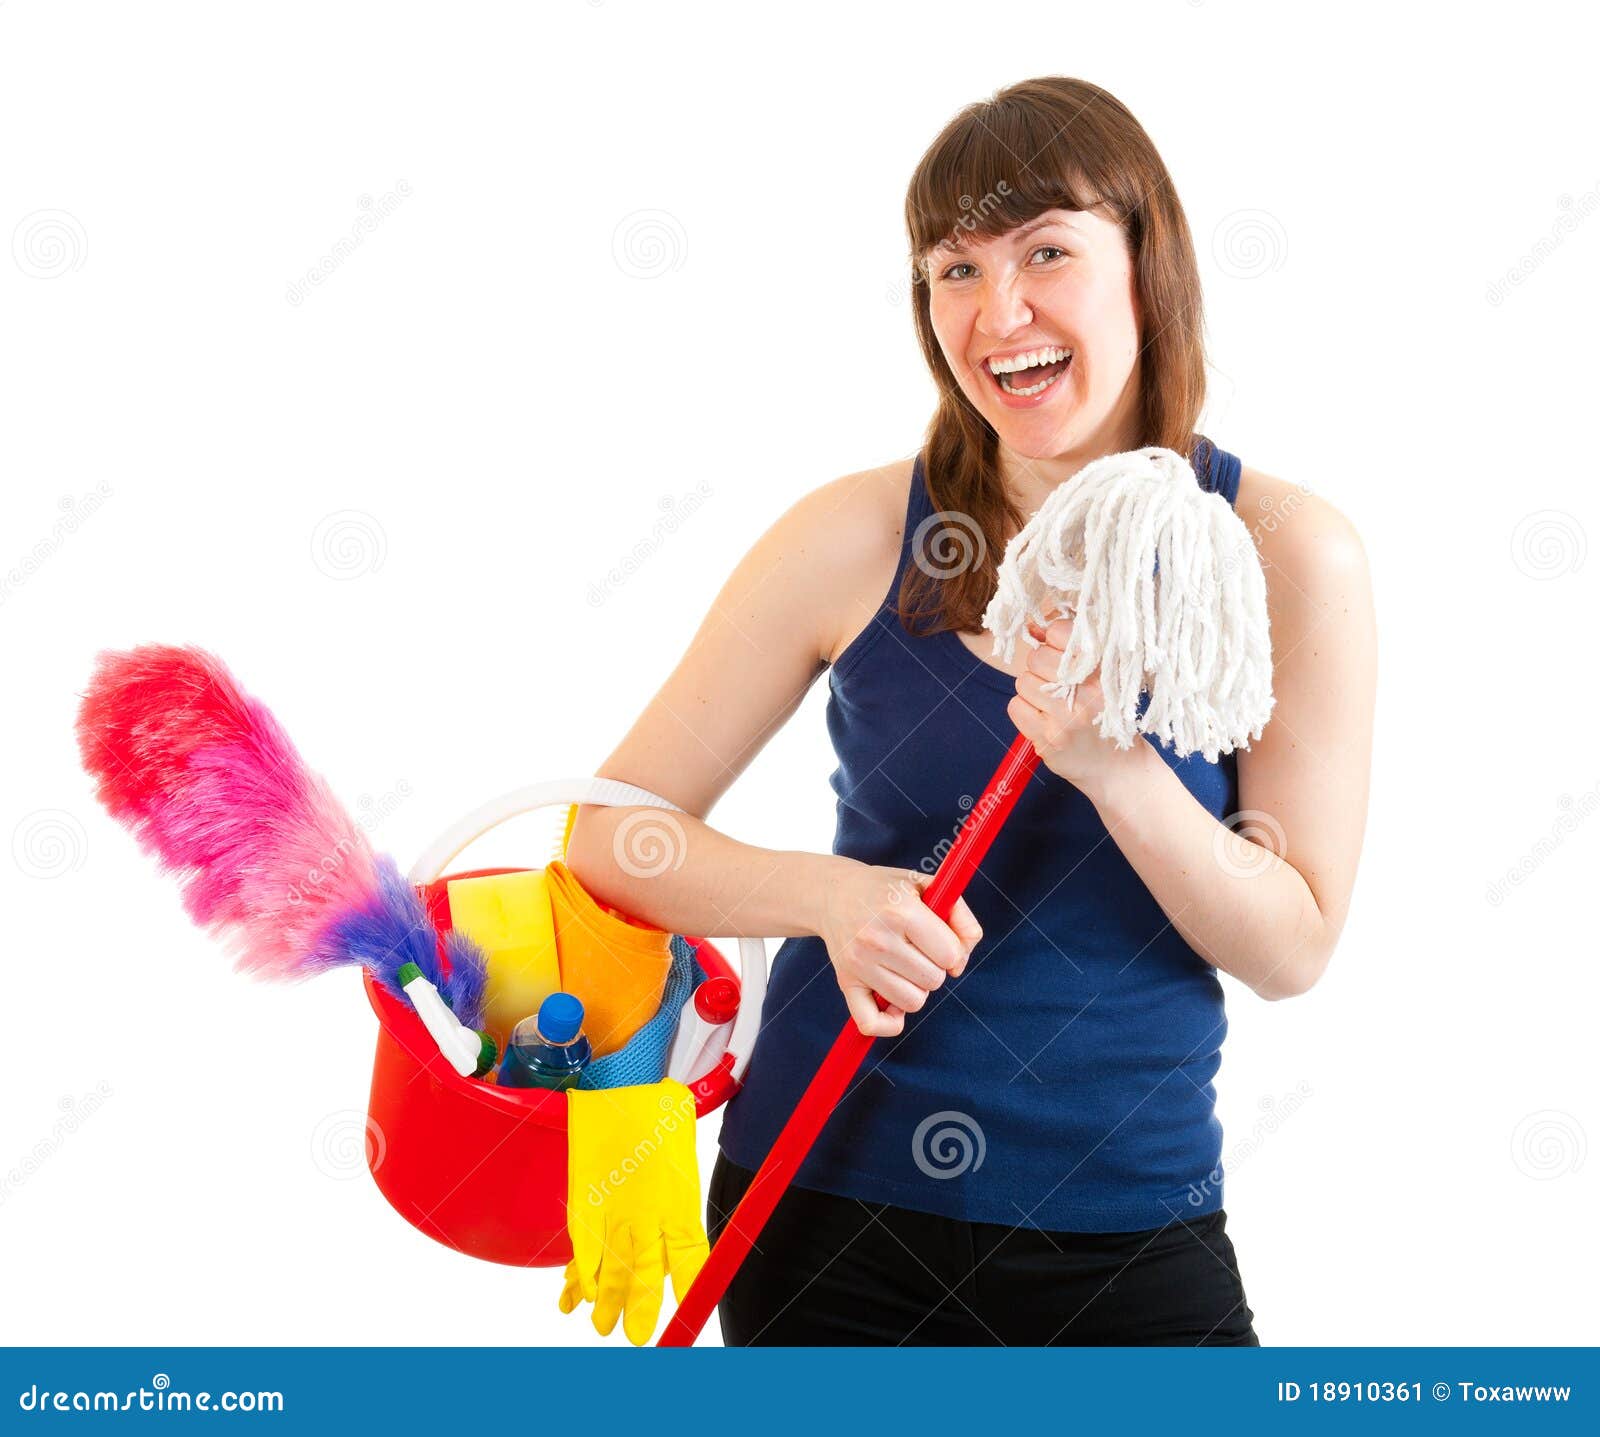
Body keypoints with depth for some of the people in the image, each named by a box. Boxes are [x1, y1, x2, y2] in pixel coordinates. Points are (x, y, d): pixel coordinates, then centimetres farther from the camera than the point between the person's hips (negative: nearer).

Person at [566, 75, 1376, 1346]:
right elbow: (613, 831, -5)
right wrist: (831, 894, -22)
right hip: (828, 1190, 0)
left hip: (1123, 1222, 0)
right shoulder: (857, 536, -6)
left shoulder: (1285, 554, -6)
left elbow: (1291, 950, -7)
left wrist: (1115, 767, -22)